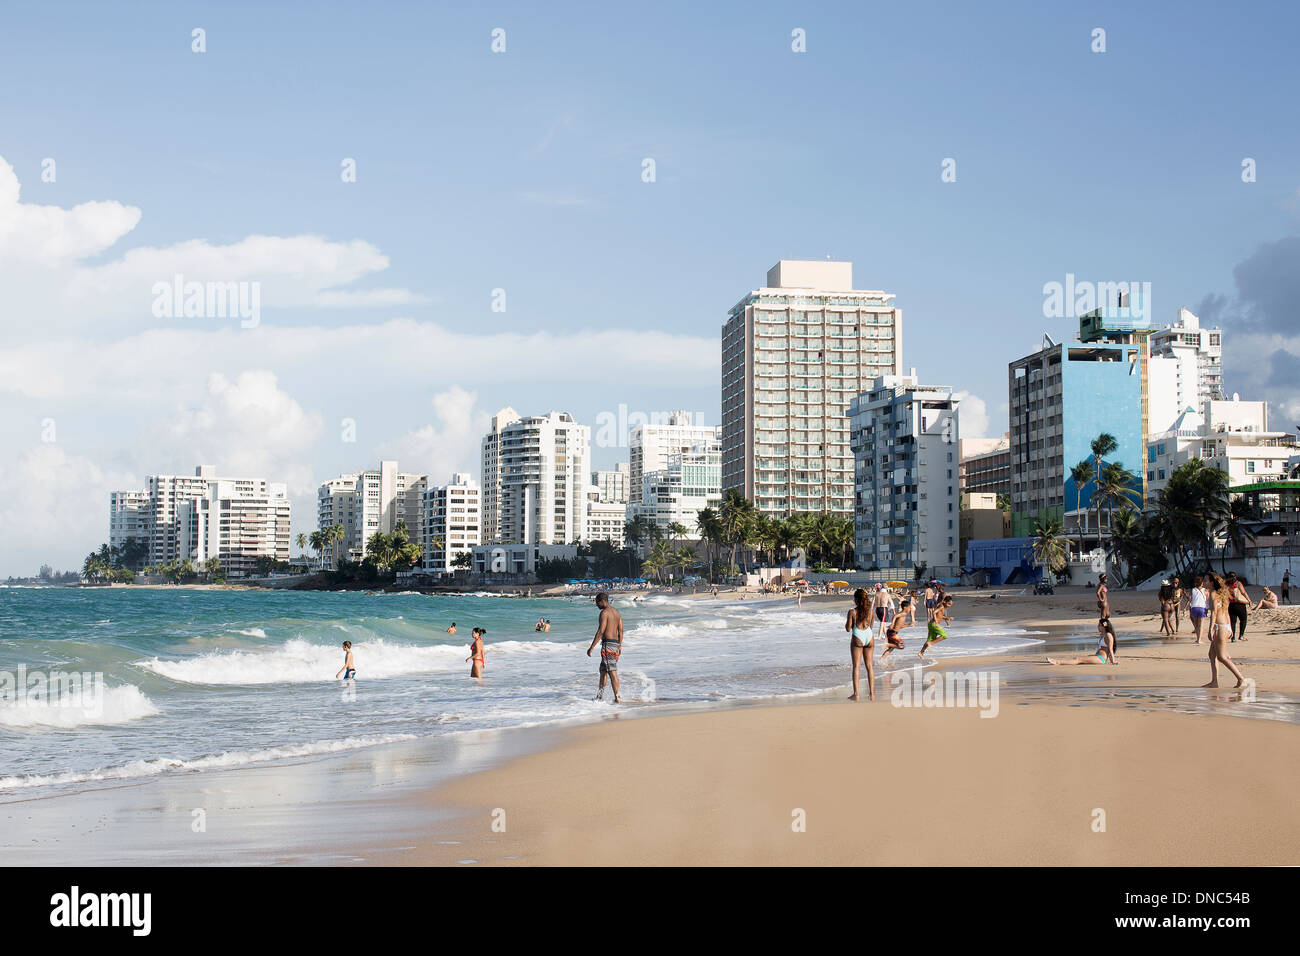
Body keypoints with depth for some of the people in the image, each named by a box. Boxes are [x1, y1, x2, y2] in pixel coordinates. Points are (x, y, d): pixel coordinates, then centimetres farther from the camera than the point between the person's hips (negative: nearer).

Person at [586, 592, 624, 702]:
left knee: (612, 672, -9)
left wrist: (592, 647, -16)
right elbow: (621, 631, 19)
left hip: (608, 643, -9)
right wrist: (620, 646, 25)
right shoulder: (616, 612, 16)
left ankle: (617, 698, -11)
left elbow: (601, 631, -17)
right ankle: (600, 695, 24)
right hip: (616, 643, 9)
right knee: (603, 670, 18)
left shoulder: (604, 612, -11)